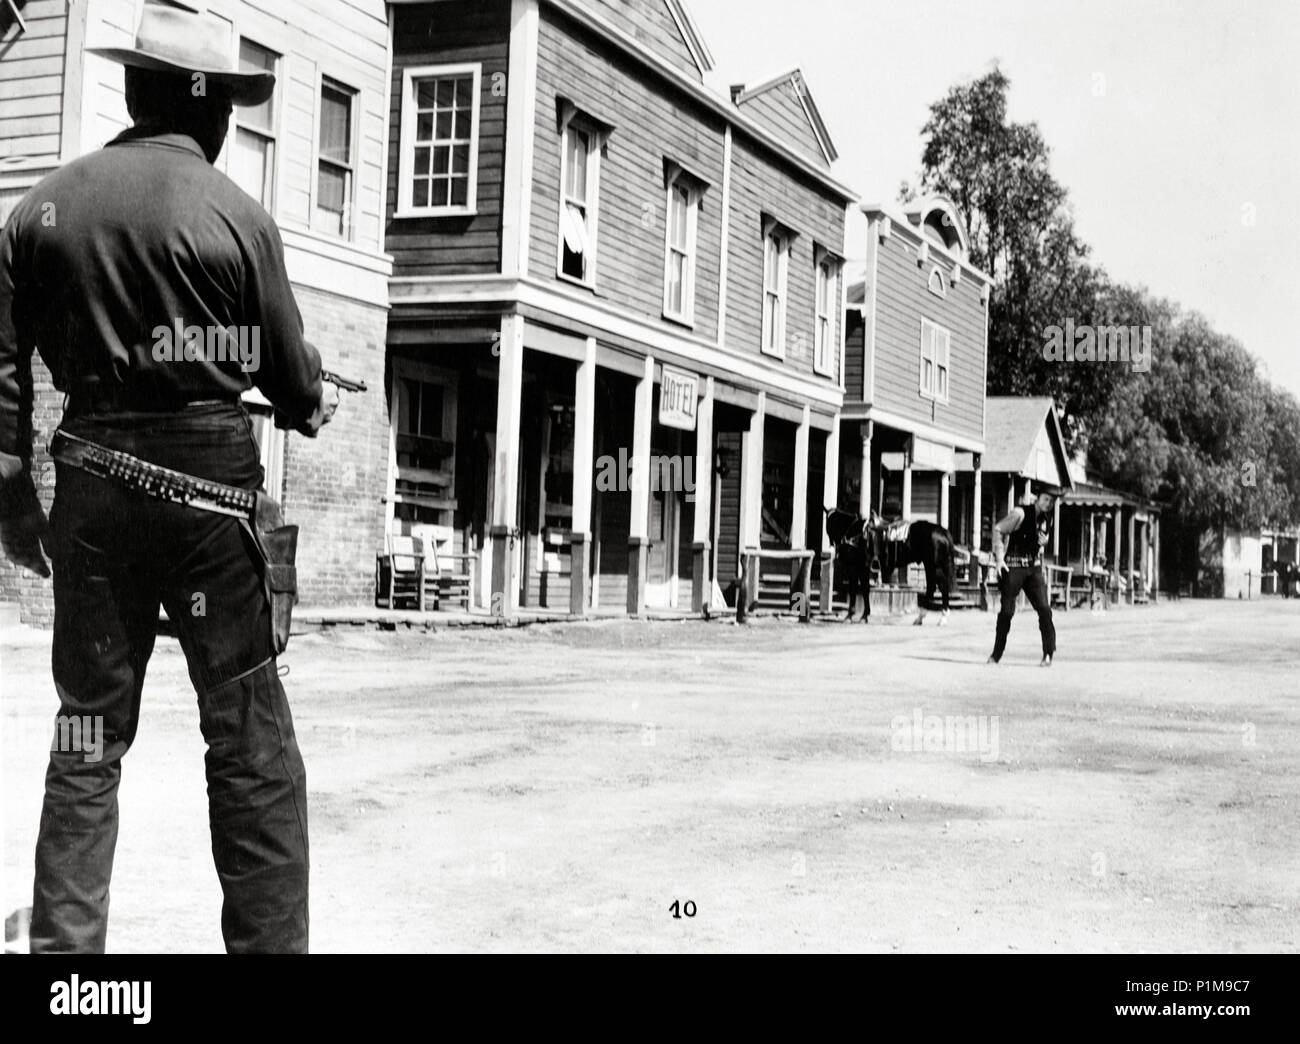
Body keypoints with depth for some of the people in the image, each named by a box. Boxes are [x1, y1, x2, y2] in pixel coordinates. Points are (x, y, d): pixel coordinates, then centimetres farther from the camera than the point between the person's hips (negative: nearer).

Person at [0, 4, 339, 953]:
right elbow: (289, 374, 1)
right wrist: (321, 401, 23)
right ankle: (270, 939, 4)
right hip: (206, 483, -4)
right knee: (251, 740, 3)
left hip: (91, 485, 4)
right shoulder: (236, 216, -4)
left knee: (90, 732, 11)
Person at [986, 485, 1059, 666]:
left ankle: (1048, 654, -2)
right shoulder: (1020, 514, -11)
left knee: (1044, 608, -8)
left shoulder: (1047, 519, 8)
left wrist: (1043, 542, 0)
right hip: (1013, 565, -5)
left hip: (1034, 567, 5)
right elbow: (998, 529, -8)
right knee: (1006, 610, 0)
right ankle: (996, 655, 12)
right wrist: (999, 558, -13)